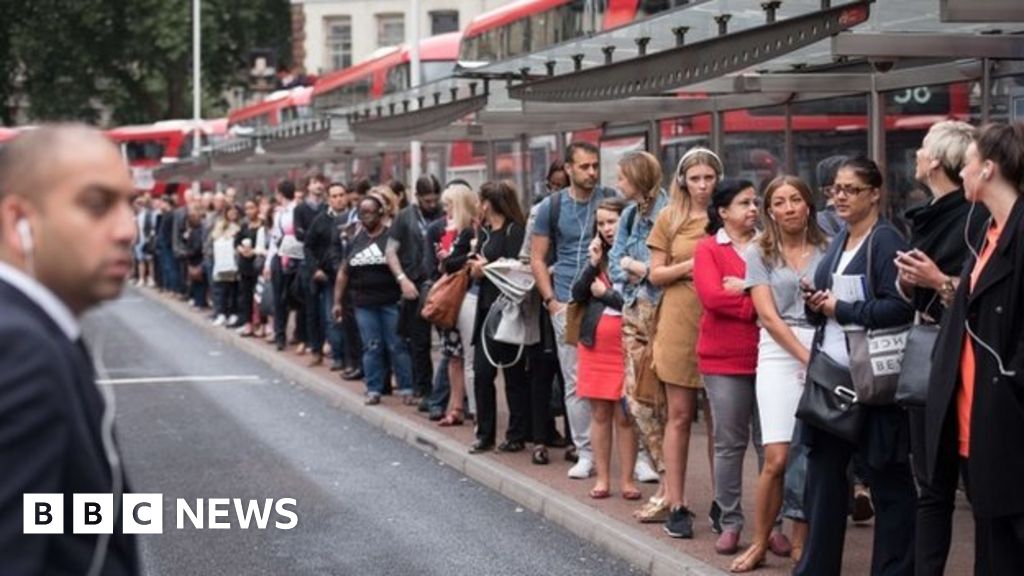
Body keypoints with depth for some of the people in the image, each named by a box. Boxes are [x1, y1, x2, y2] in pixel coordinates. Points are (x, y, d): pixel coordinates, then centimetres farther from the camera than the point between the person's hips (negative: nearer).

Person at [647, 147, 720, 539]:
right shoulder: (670, 219, 4)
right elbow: (656, 275, 3)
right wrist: (691, 265, -13)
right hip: (679, 323, -1)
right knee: (680, 415, 2)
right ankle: (677, 505, 6)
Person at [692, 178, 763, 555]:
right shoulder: (708, 249, 2)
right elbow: (711, 296, -12)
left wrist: (745, 289, -11)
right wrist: (759, 305, -9)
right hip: (724, 360, -2)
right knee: (729, 444, 4)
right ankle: (730, 523, 11)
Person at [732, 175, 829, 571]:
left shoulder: (827, 250, 10)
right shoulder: (760, 253, 7)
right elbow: (768, 316, 0)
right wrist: (806, 356, -10)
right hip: (780, 354, -1)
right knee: (778, 458, -9)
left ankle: (800, 541, 10)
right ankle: (760, 542, 5)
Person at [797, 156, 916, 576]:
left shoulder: (886, 241, -10)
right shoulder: (839, 242, 14)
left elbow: (898, 307, -20)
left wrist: (839, 309, -15)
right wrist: (815, 304, 0)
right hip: (831, 372, 8)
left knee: (888, 481, 3)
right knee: (823, 471, 11)